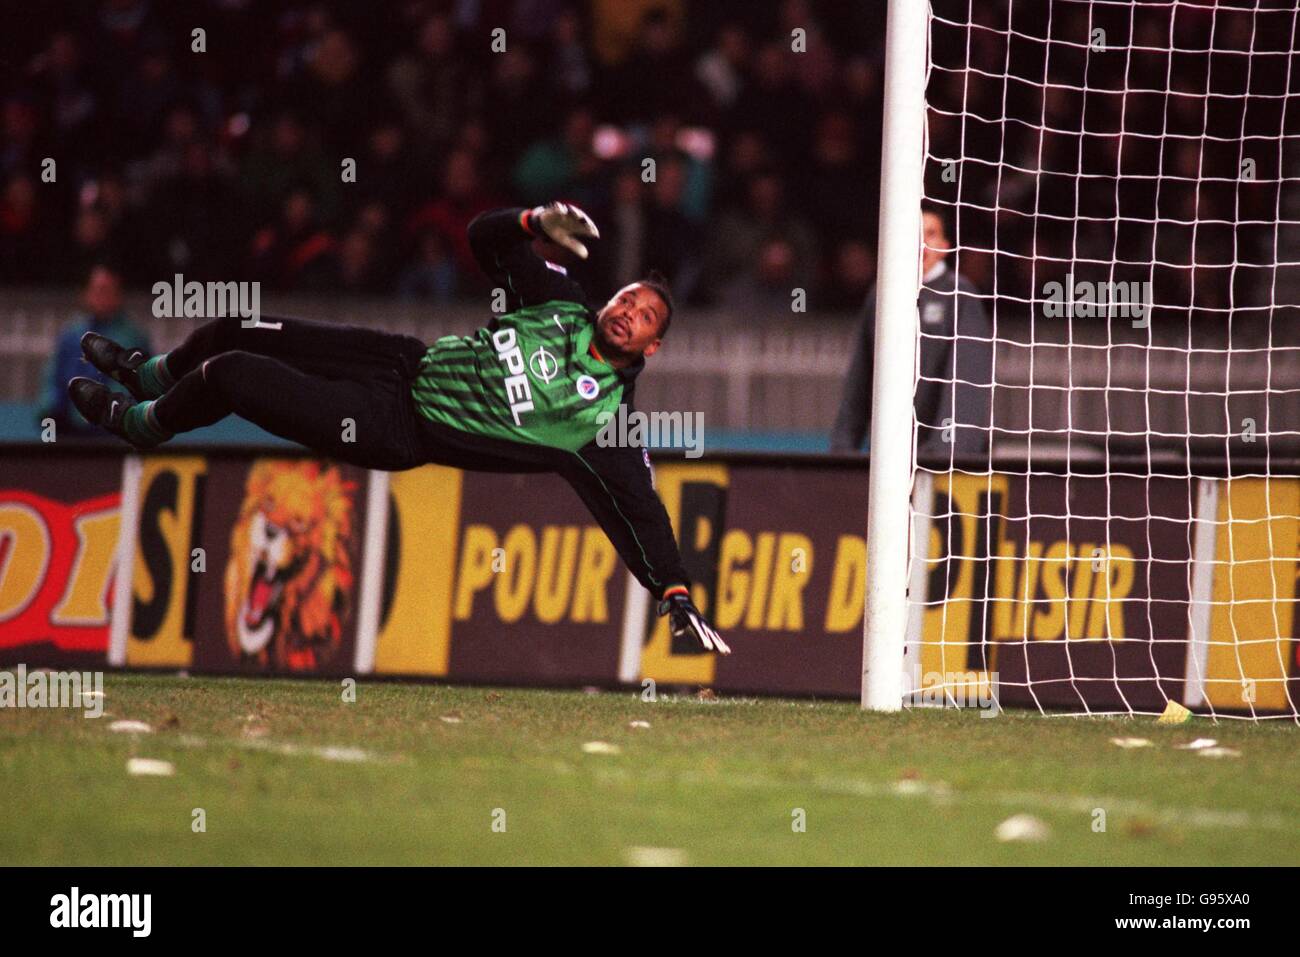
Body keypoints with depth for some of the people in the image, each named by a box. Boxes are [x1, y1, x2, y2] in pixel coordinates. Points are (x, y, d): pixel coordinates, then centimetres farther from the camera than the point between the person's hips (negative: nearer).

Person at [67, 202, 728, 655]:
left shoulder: (603, 417, -19)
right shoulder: (566, 306, -2)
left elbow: (637, 507, -21)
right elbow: (485, 238, 5)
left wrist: (675, 594, -31)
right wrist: (537, 221, -17)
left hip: (395, 431, -6)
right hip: (410, 360, 6)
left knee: (228, 377, -11)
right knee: (234, 333, 13)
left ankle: (139, 423, 23)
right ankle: (147, 376, 48)